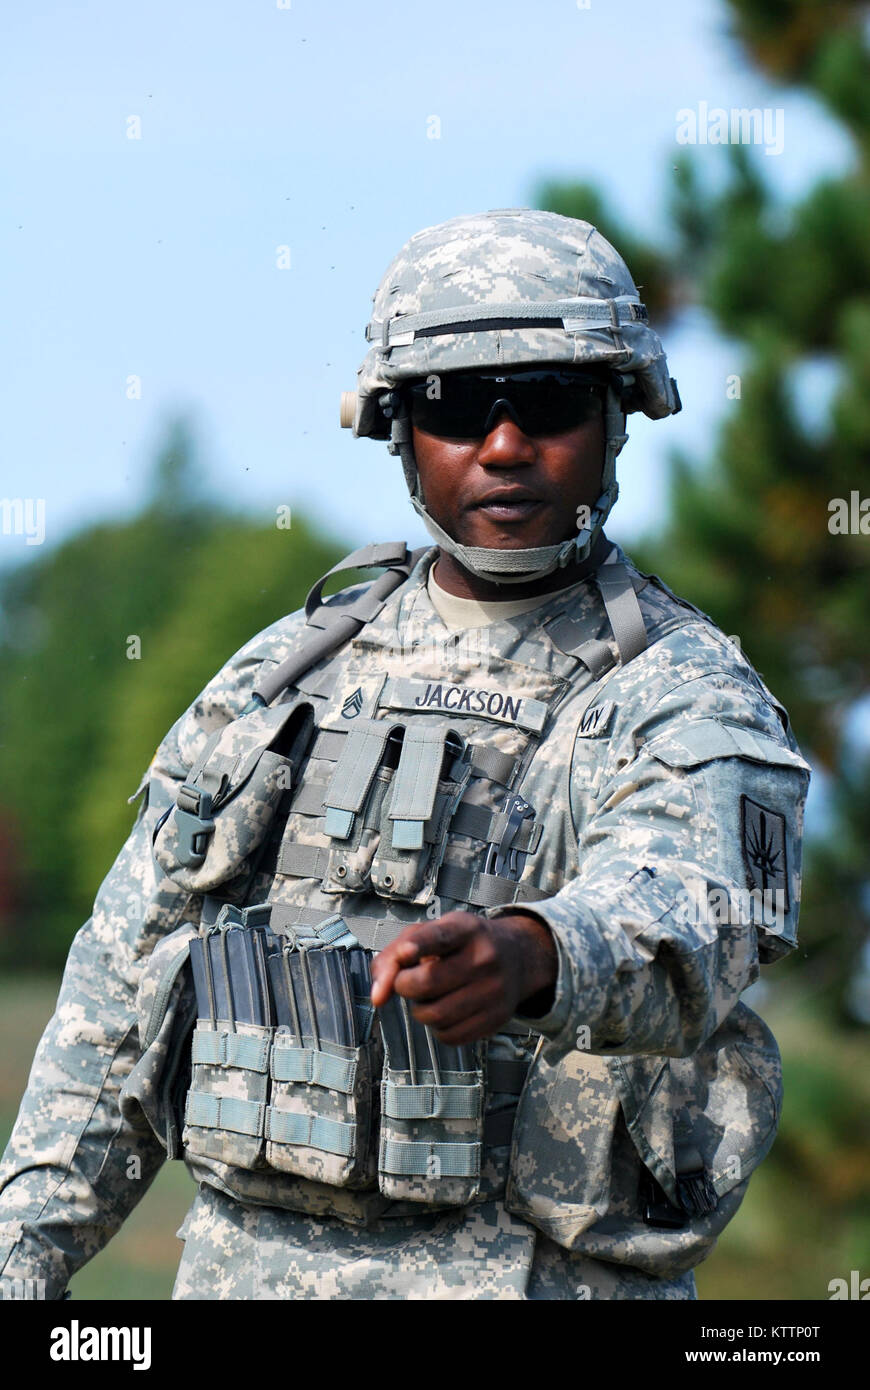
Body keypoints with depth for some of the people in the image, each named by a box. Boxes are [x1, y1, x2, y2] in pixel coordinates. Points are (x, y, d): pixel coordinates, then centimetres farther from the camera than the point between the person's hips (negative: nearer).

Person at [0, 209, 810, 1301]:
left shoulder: (690, 700, -5)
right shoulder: (287, 671, 11)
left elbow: (680, 926, -27)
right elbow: (124, 977, 15)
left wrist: (523, 954, -49)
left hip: (539, 1275, -4)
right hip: (240, 1261, 4)